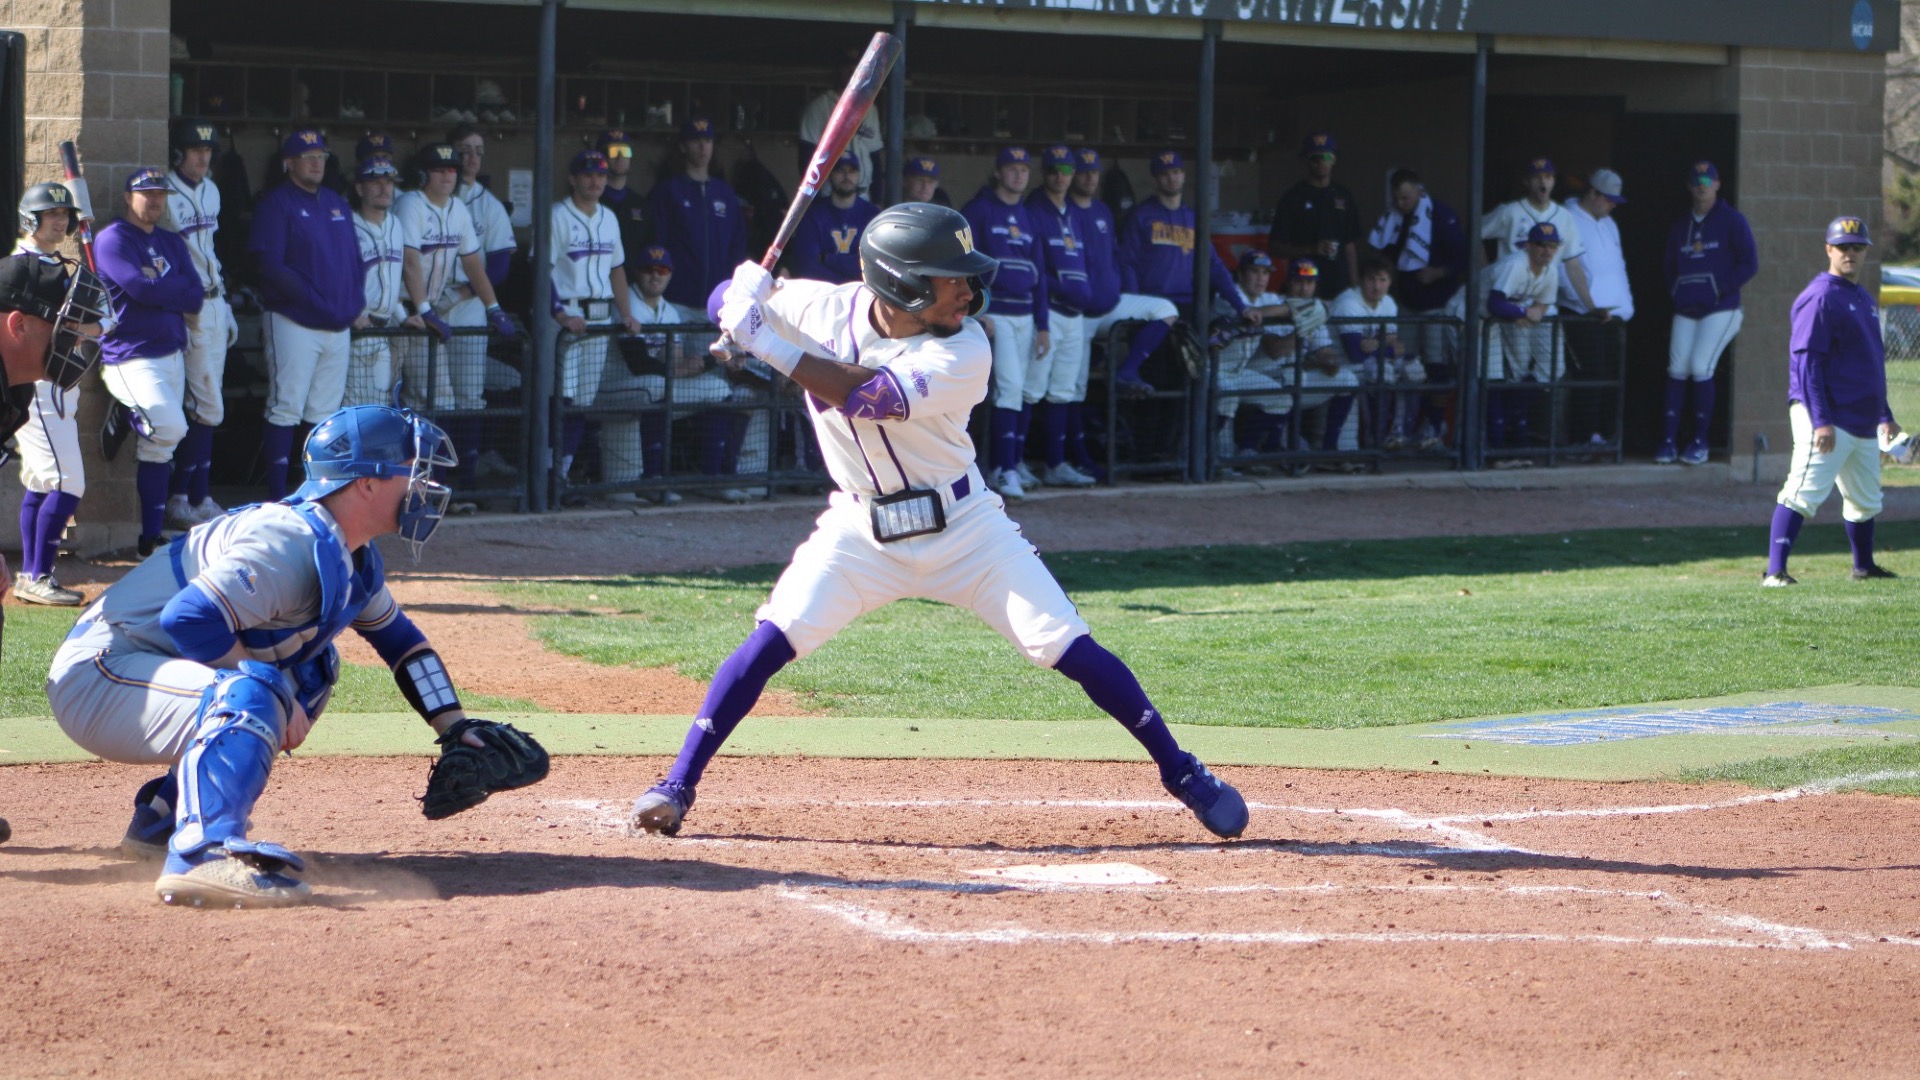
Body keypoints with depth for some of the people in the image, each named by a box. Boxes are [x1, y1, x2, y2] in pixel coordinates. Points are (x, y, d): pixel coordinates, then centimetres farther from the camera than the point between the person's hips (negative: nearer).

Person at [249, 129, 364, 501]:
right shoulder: (276, 204, -5)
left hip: (339, 326, 7)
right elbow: (270, 265, -14)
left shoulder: (338, 205, 17)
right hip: (294, 323, -7)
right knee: (286, 409, -7)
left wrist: (355, 303, 2)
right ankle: (277, 495, -6)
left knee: (325, 412, 9)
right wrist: (315, 300, -18)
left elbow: (355, 258, 20)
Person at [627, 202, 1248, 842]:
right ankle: (676, 787, -6)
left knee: (1070, 650, -7)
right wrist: (744, 296, -27)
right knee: (772, 640, -16)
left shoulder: (964, 352, -22)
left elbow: (872, 396, -35)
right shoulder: (820, 308, -12)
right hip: (861, 529, 1)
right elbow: (726, 302, -1)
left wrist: (768, 342, -37)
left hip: (963, 526, -1)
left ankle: (1182, 773, 7)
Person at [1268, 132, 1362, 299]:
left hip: (1339, 287, 3)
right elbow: (1274, 248, -1)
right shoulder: (1293, 197, 1)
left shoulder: (1344, 197, 13)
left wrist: (1354, 284, 9)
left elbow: (1350, 246, 17)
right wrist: (1311, 250, -15)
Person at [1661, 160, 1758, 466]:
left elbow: (1749, 264, -5)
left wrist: (1721, 289, -11)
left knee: (1701, 369, -14)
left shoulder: (1731, 221, 0)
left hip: (1719, 309, -5)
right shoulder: (1681, 226, 17)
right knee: (1677, 369, -7)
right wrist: (1675, 291, 6)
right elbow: (1670, 265, 24)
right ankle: (1669, 441, -6)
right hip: (1685, 310, 5)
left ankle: (1700, 443, -6)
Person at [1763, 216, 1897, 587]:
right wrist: (1820, 421, -24)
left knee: (1865, 500, 18)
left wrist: (1884, 415, 26)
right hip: (1828, 419, -9)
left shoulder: (1863, 299, 18)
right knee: (1803, 493, -16)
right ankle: (1775, 571, -20)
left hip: (1863, 423, 9)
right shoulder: (1820, 298, -11)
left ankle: (1864, 567, 33)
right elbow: (1805, 361, -17)